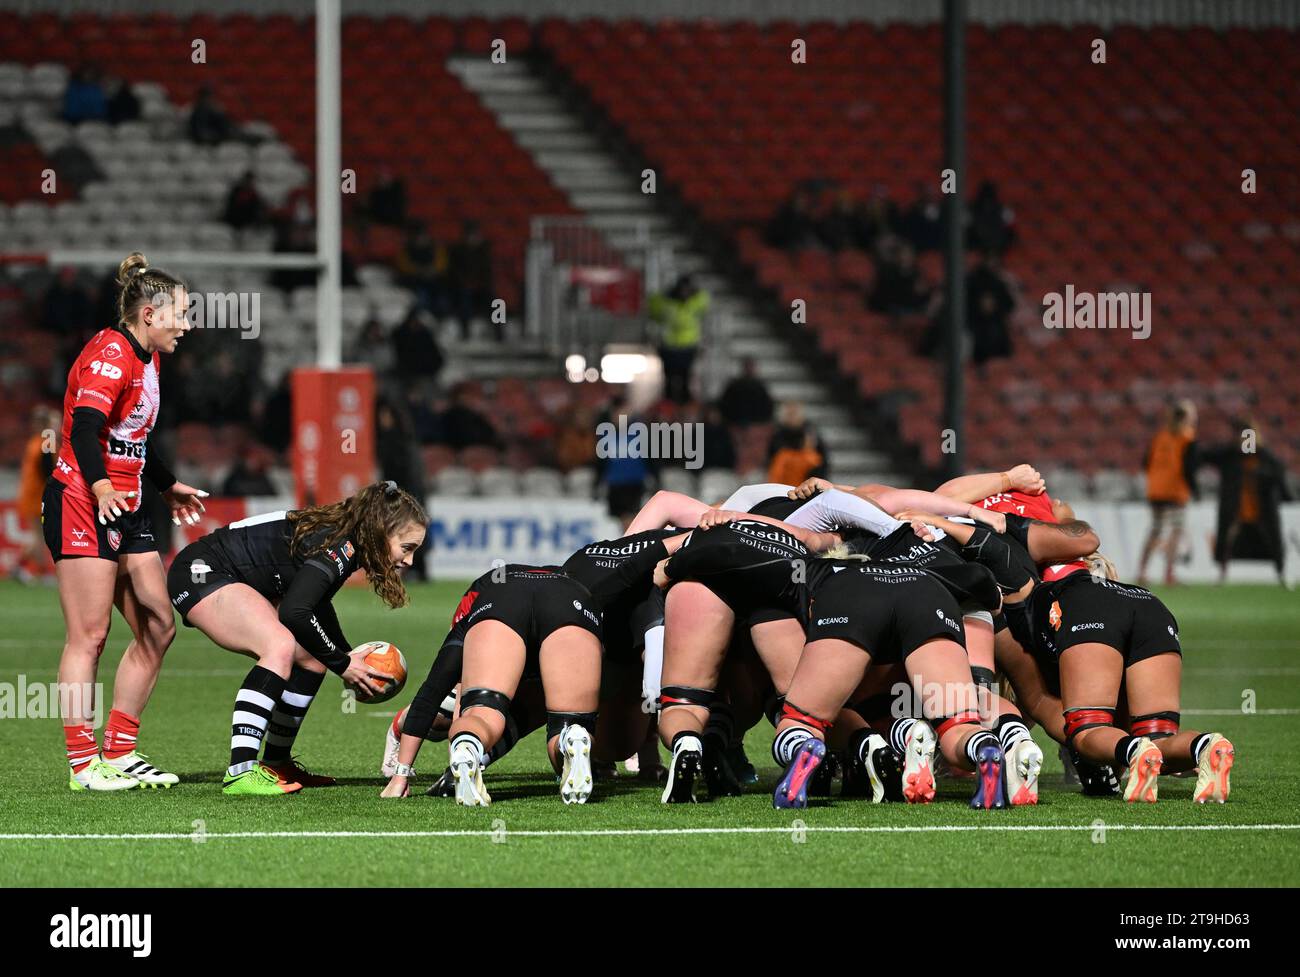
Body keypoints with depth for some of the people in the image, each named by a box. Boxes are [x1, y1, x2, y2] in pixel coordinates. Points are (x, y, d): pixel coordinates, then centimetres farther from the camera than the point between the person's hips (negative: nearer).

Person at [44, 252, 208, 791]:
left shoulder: (145, 358, 16)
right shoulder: (110, 354, -14)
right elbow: (85, 428, -26)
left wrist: (168, 486, 40)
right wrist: (101, 488, -40)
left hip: (125, 509, 10)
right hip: (82, 504, -10)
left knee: (158, 629, 7)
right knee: (89, 635, -9)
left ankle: (119, 753, 13)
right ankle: (83, 763, -7)